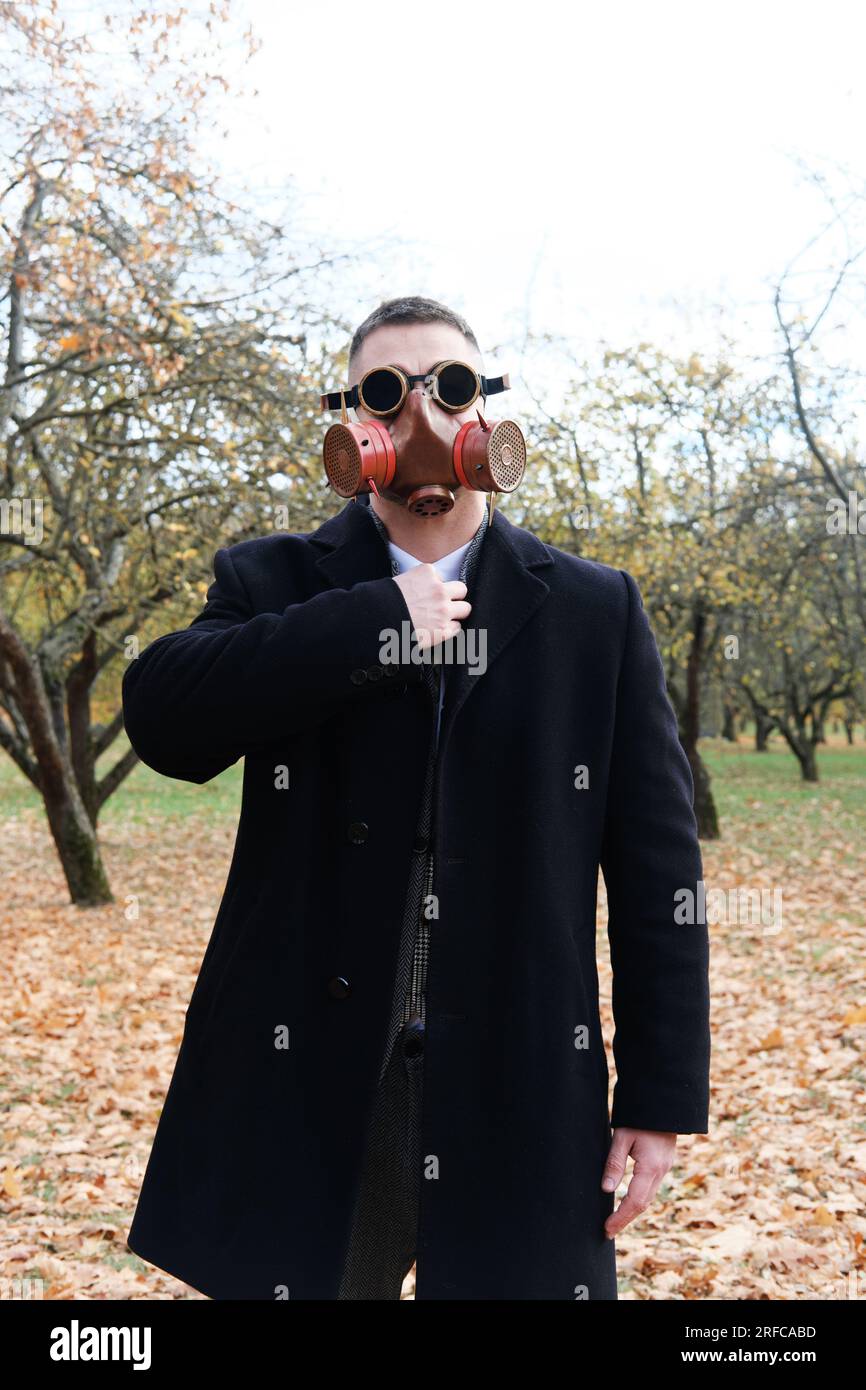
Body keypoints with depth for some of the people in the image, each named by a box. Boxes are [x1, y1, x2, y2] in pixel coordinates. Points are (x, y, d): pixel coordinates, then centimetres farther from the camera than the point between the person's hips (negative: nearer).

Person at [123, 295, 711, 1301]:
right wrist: (374, 620, -17)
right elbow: (162, 715, -15)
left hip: (519, 1101, 0)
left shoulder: (595, 611, 4)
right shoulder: (273, 585, 5)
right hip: (307, 1092, 1)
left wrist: (664, 1093, -2)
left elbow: (655, 862, 2)